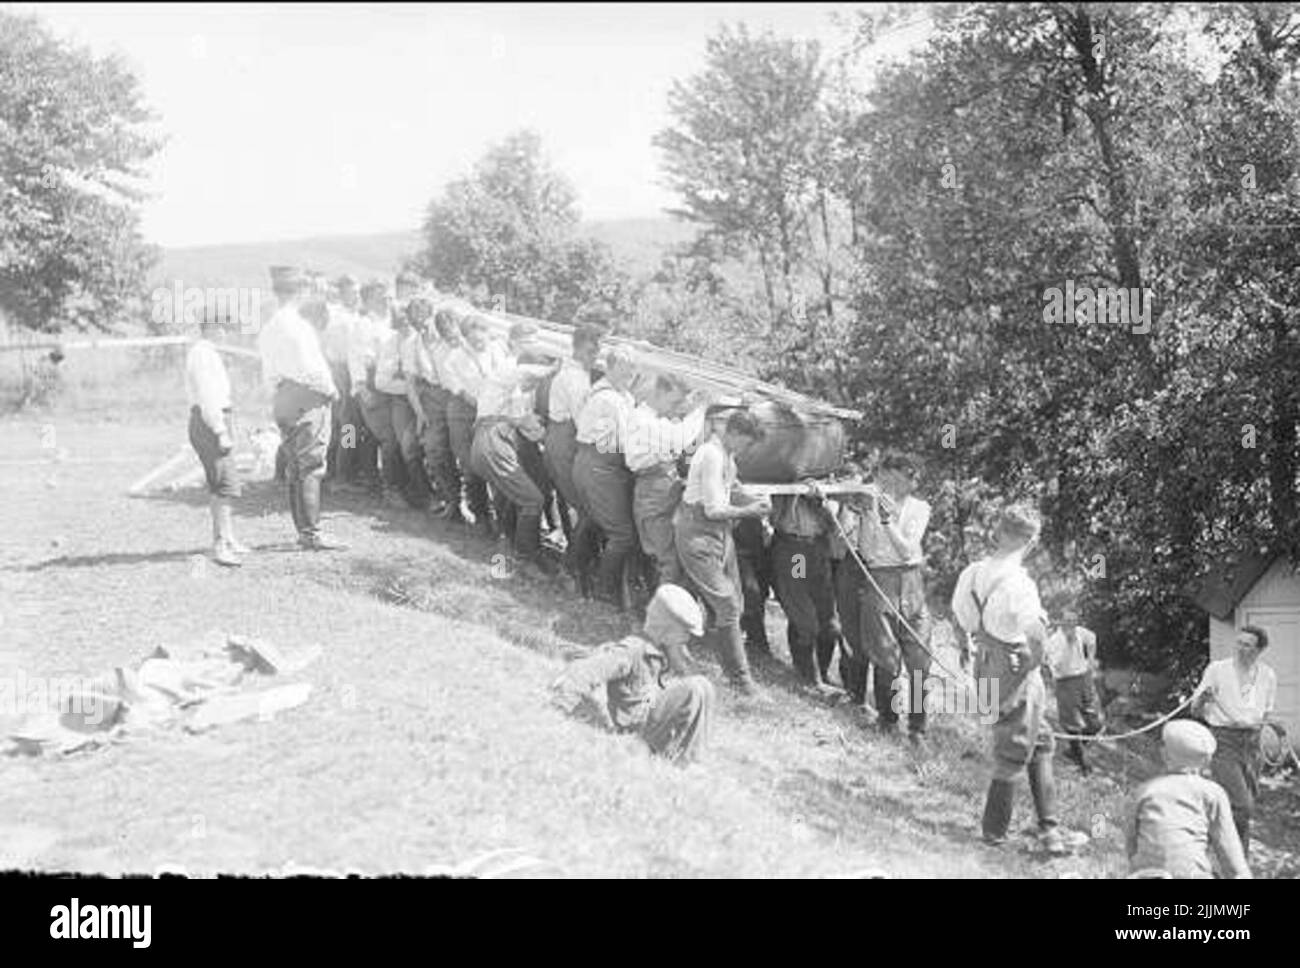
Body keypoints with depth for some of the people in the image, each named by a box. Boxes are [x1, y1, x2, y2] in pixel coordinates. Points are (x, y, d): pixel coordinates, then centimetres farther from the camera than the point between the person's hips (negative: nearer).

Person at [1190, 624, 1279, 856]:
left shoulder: (1268, 676, 8)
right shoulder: (1217, 670, -4)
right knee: (1242, 806, -17)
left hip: (1251, 743, 5)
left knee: (1246, 806, 7)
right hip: (1223, 741, -4)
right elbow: (1196, 710, -3)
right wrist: (1203, 698, -22)